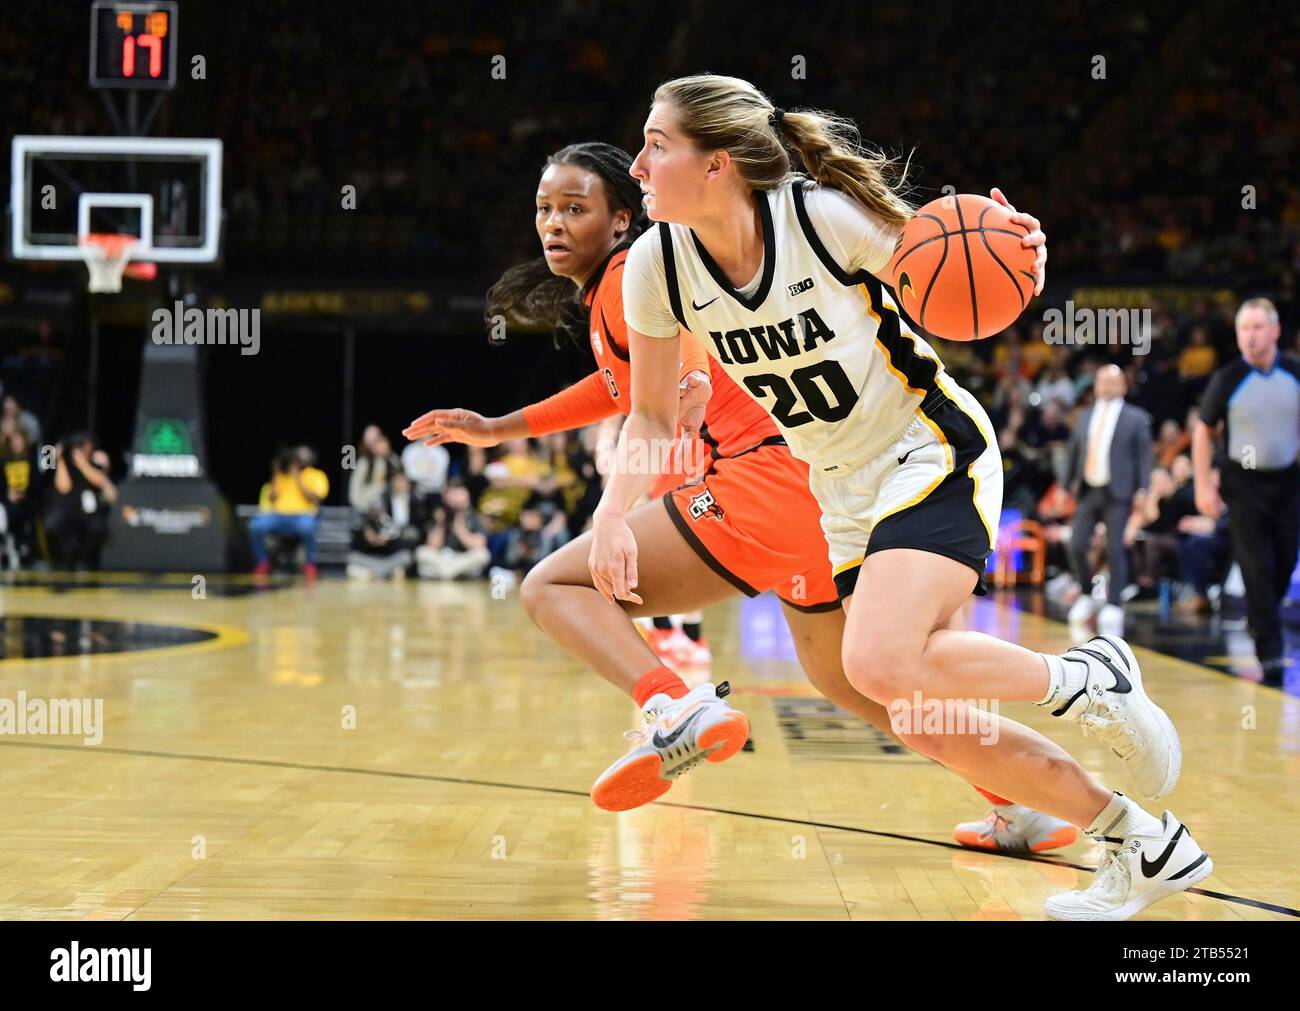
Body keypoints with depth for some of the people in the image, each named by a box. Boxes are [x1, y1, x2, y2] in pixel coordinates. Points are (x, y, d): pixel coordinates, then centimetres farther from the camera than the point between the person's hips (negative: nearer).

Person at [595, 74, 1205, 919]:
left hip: (934, 451, -6)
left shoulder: (826, 215, -23)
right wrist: (614, 515, -13)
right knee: (925, 722, 2)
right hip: (847, 492, 6)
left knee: (883, 665, -29)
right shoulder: (657, 265, -10)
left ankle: (1088, 678, -3)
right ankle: (1146, 846, 17)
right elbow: (654, 414, 4)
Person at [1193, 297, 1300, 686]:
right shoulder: (1227, 379, -7)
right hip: (1243, 484, -3)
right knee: (1258, 570, -7)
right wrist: (1203, 485, -4)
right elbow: (1204, 431, 2)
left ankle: (1261, 620, 35)